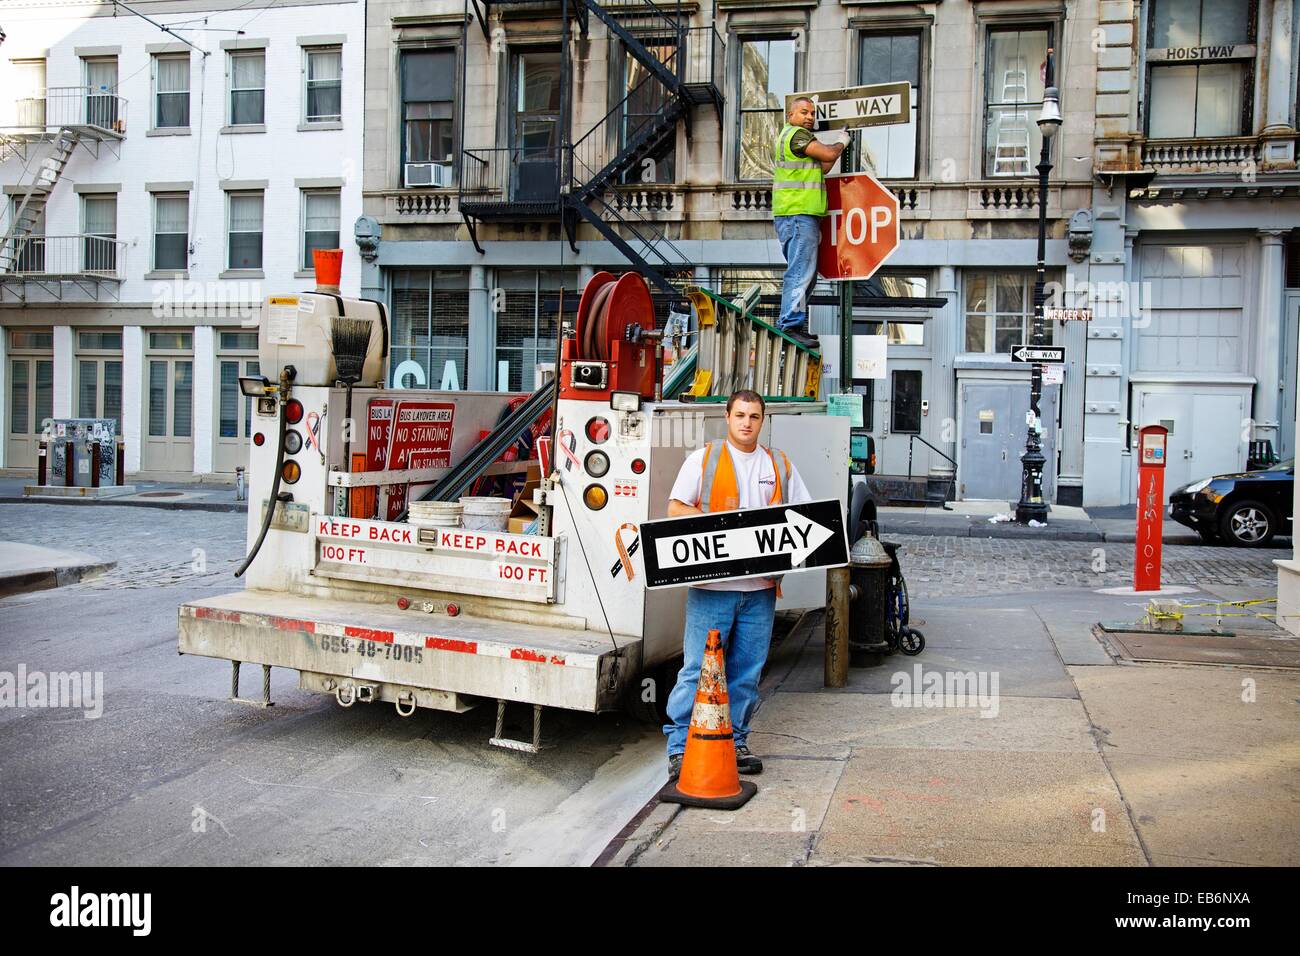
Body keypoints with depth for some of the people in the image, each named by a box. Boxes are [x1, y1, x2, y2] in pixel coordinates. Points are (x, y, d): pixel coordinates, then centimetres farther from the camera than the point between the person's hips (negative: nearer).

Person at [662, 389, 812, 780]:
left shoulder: (780, 465, 15)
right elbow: (676, 509, 0)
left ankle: (735, 741, 21)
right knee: (697, 668, -4)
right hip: (711, 584, -3)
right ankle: (680, 747, 2)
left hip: (760, 586, 4)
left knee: (747, 671, 9)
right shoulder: (703, 459, 5)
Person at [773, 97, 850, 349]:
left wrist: (838, 145, 19)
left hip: (804, 217, 11)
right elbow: (828, 154, -12)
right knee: (800, 273, -14)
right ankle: (791, 325, -16)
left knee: (805, 274, 13)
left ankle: (788, 323, 16)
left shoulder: (790, 137, 24)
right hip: (798, 215, -11)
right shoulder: (796, 134, -8)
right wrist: (841, 143, 7)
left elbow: (822, 168, 25)